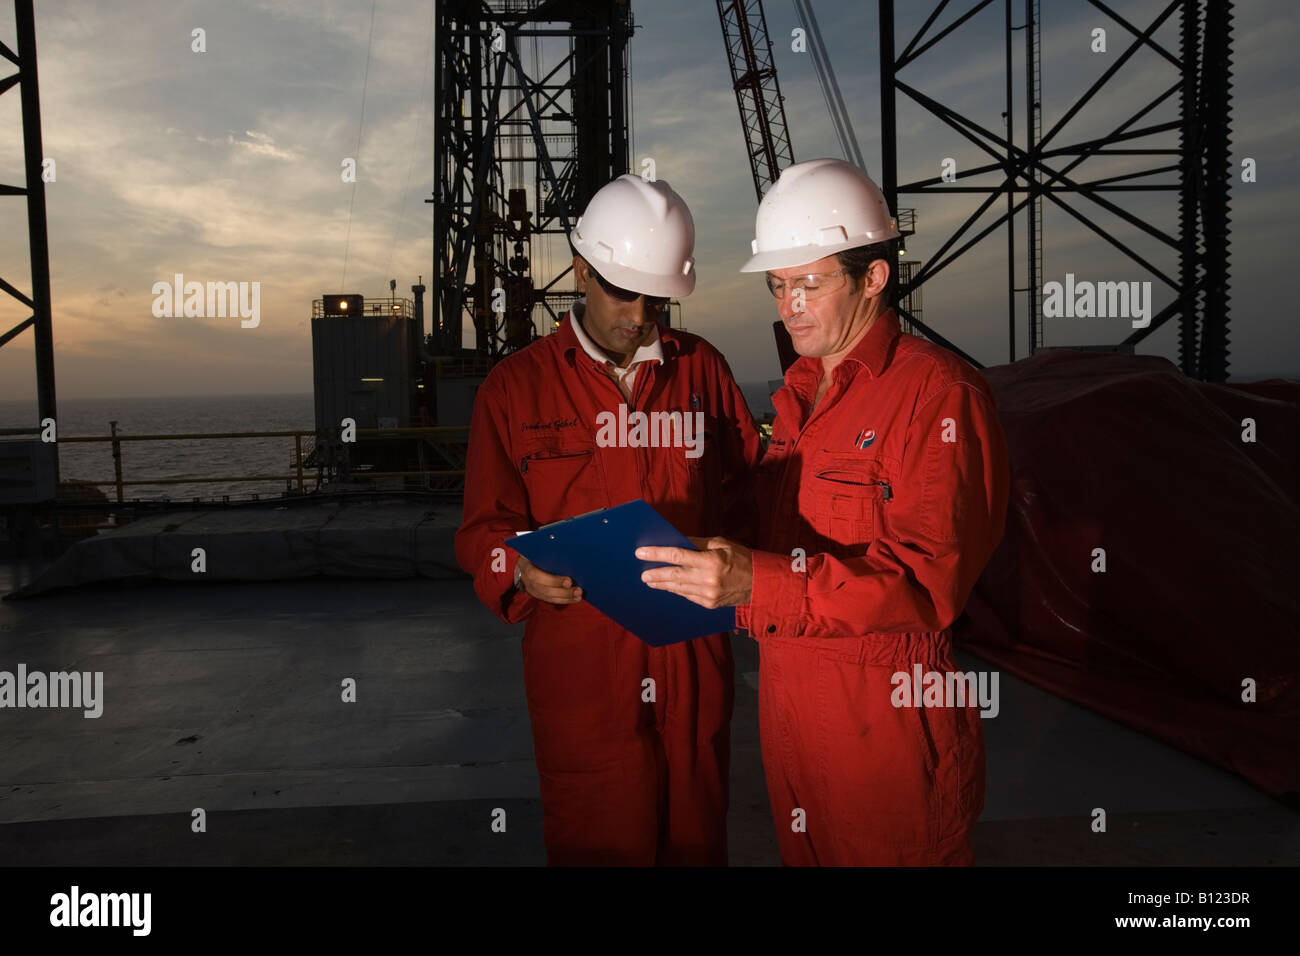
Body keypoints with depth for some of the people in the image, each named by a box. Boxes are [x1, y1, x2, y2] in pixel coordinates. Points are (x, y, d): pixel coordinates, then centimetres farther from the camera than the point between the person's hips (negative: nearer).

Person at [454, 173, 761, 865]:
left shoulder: (704, 370, 7)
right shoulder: (516, 385, 1)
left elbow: (749, 490, 11)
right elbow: (484, 527, 2)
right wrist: (523, 571, -19)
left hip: (694, 660, 2)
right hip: (579, 670, -2)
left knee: (695, 840, 15)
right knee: (599, 846, 9)